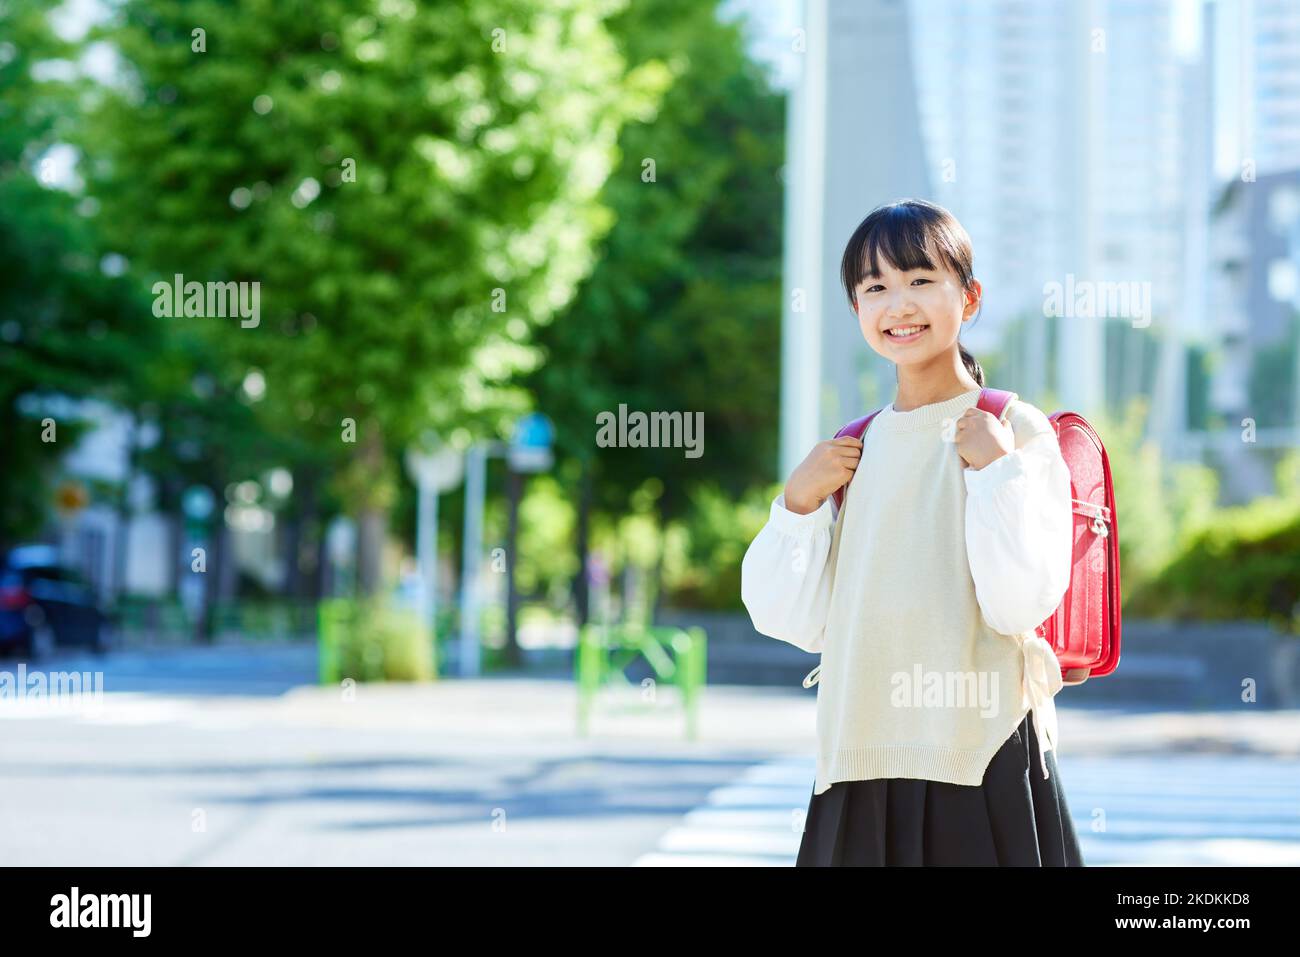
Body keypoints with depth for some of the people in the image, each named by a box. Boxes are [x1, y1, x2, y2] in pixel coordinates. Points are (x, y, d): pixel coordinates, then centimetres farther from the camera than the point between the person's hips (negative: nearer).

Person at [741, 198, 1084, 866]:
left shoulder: (1016, 430, -3)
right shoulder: (854, 450, 10)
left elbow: (1021, 603, -14)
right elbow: (790, 619, 8)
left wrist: (996, 469, -15)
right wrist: (799, 502, -2)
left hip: (980, 751, -4)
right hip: (864, 750, 4)